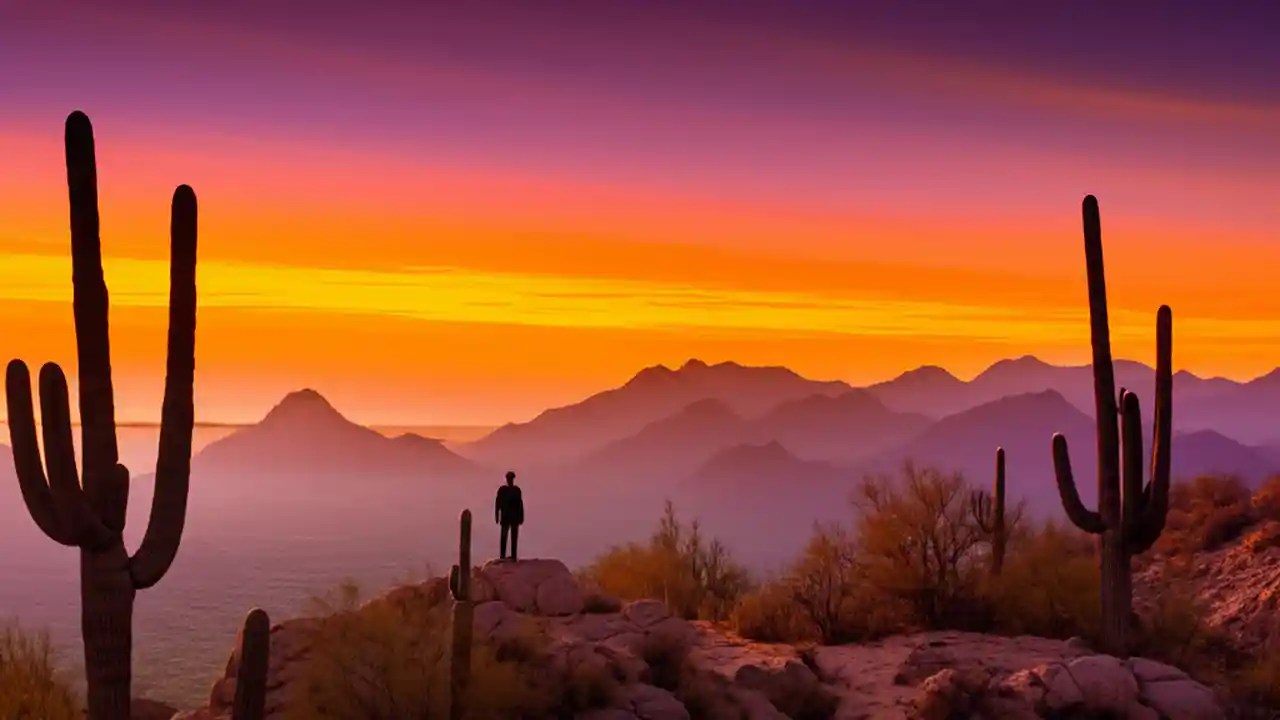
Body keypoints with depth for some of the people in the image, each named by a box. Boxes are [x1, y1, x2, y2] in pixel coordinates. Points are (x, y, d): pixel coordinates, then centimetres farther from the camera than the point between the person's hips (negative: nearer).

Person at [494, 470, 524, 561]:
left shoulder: (516, 489, 4)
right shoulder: (502, 489, 0)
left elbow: (520, 504, 6)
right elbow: (497, 503, 0)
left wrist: (521, 517, 3)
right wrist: (497, 516, -5)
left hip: (515, 517, 2)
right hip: (505, 517, -2)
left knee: (514, 537, 1)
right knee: (504, 536, -7)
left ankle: (514, 556, 2)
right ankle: (502, 555, -7)